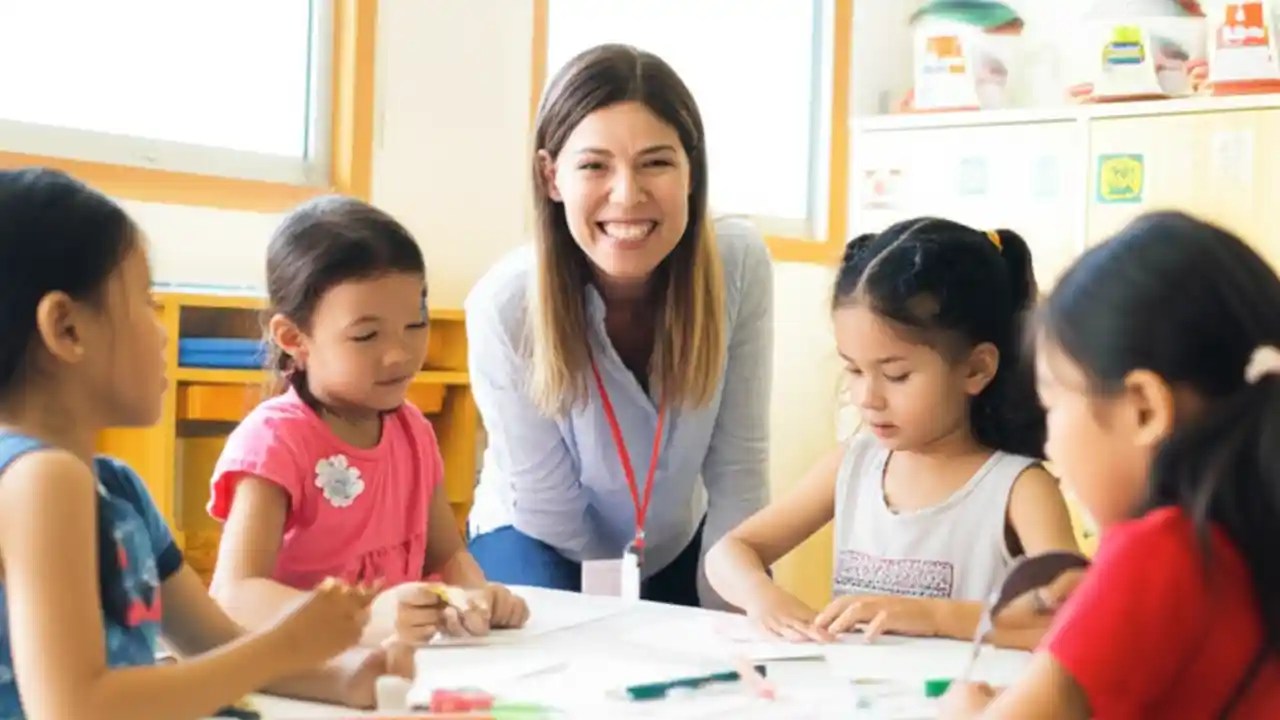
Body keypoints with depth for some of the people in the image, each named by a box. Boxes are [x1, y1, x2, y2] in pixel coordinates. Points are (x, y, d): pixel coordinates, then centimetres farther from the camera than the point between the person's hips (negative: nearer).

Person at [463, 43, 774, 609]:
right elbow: (551, 510, -19)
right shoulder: (505, 307, -31)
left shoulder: (740, 264, -25)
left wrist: (721, 613, -13)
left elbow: (737, 467, -15)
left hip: (681, 541, 3)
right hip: (540, 541, -2)